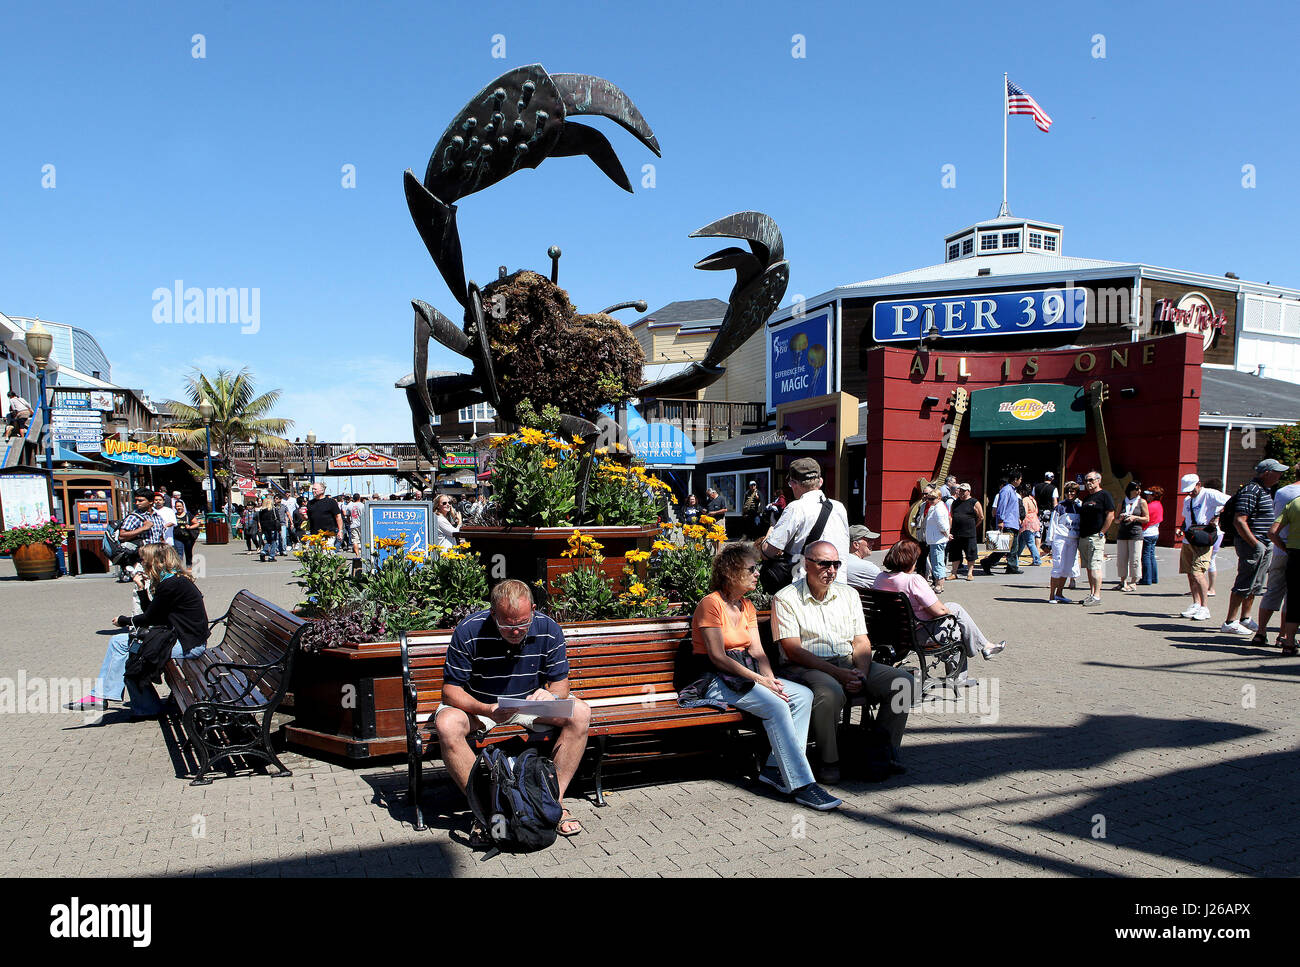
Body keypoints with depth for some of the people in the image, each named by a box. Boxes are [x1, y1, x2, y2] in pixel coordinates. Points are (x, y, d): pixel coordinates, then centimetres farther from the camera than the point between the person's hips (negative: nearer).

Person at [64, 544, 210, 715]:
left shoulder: (171, 584, -18)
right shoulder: (175, 580, 12)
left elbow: (149, 619, -11)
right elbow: (153, 616, 15)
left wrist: (123, 621, 6)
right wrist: (142, 589, 8)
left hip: (188, 645, -10)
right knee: (119, 641, 6)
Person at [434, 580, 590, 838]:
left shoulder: (548, 630, -14)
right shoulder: (469, 632, -21)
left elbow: (561, 683, -7)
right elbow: (451, 690, -18)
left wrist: (551, 694, -33)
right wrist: (486, 710, -37)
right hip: (479, 705, -2)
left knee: (581, 713, -22)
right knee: (446, 724, -34)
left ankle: (555, 799, -15)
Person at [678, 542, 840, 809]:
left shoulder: (747, 606, 16)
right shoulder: (711, 603, -10)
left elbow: (757, 651, 9)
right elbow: (718, 657, -16)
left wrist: (770, 679, -10)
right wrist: (760, 680, -20)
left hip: (746, 675, 8)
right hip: (716, 681, -8)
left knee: (803, 695, -12)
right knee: (776, 705, -29)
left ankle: (776, 768, -12)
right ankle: (802, 785, -27)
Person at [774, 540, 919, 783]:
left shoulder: (848, 594, 15)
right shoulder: (786, 599, -4)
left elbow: (861, 641, 11)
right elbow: (794, 652, -11)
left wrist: (861, 672, -11)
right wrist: (837, 673, -20)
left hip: (849, 663, 6)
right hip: (807, 667, -5)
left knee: (904, 682, -13)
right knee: (830, 693, -38)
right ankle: (829, 761, -16)